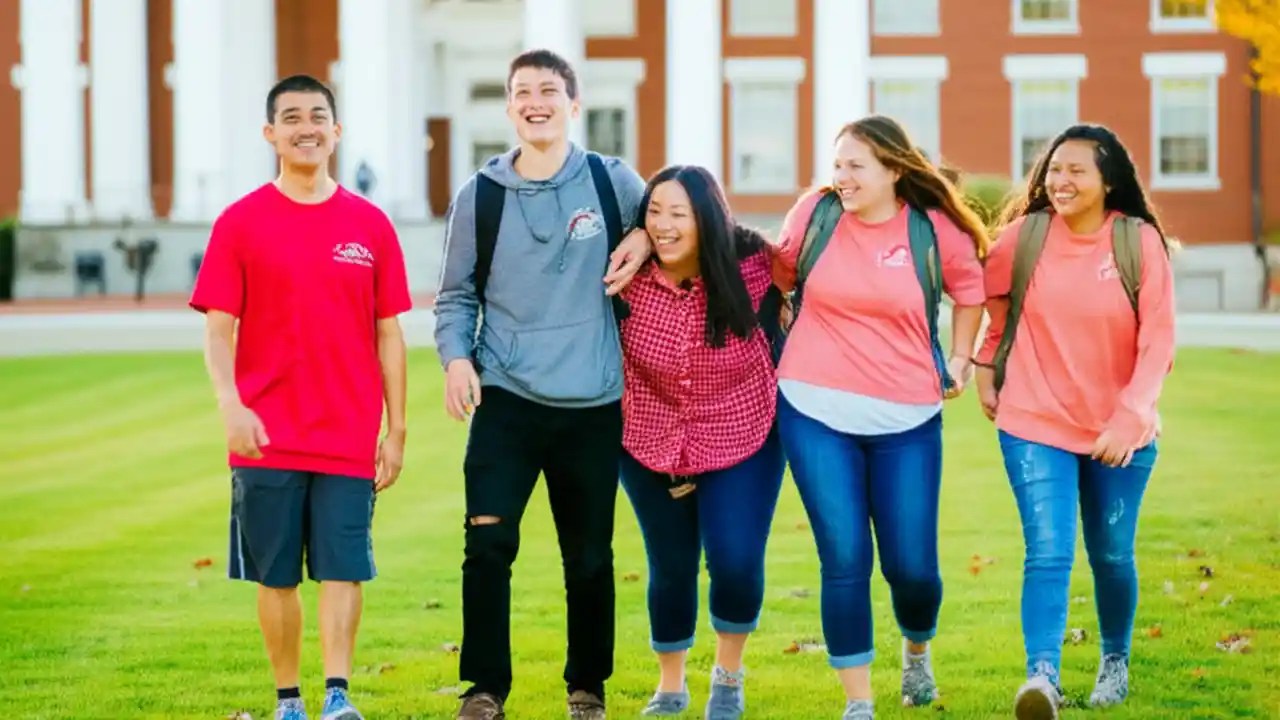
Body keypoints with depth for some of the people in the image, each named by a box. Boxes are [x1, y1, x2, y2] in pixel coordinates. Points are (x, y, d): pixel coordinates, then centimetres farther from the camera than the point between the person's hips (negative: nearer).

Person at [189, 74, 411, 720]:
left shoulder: (370, 226, 5)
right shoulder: (240, 223, 1)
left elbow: (388, 334, 7)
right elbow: (218, 327, -2)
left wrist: (396, 430, 4)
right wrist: (230, 404, -18)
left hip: (349, 438, 1)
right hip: (267, 439, 0)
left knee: (342, 569, -5)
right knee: (276, 575, 5)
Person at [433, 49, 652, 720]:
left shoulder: (613, 181, 2)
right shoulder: (480, 195, 3)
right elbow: (456, 295, 9)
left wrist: (646, 241, -4)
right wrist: (456, 359, -9)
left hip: (593, 406, 1)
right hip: (506, 400, 0)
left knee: (589, 557, 9)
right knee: (487, 543, -13)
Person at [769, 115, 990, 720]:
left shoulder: (935, 229, -3)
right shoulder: (815, 215, -2)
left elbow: (970, 291, 15)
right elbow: (778, 275, 14)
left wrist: (960, 359, 11)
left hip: (907, 421, 0)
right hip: (815, 414, 0)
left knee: (911, 566, 2)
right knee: (844, 560, -5)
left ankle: (917, 648, 36)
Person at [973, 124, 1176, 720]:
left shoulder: (1141, 242, -8)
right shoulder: (1025, 235, -6)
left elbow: (1157, 340, -10)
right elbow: (990, 301, 13)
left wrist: (1129, 418, -17)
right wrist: (986, 368, 13)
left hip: (1121, 431, 1)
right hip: (1035, 425, -1)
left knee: (1112, 555, 13)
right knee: (1048, 553, -15)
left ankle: (1115, 660, 35)